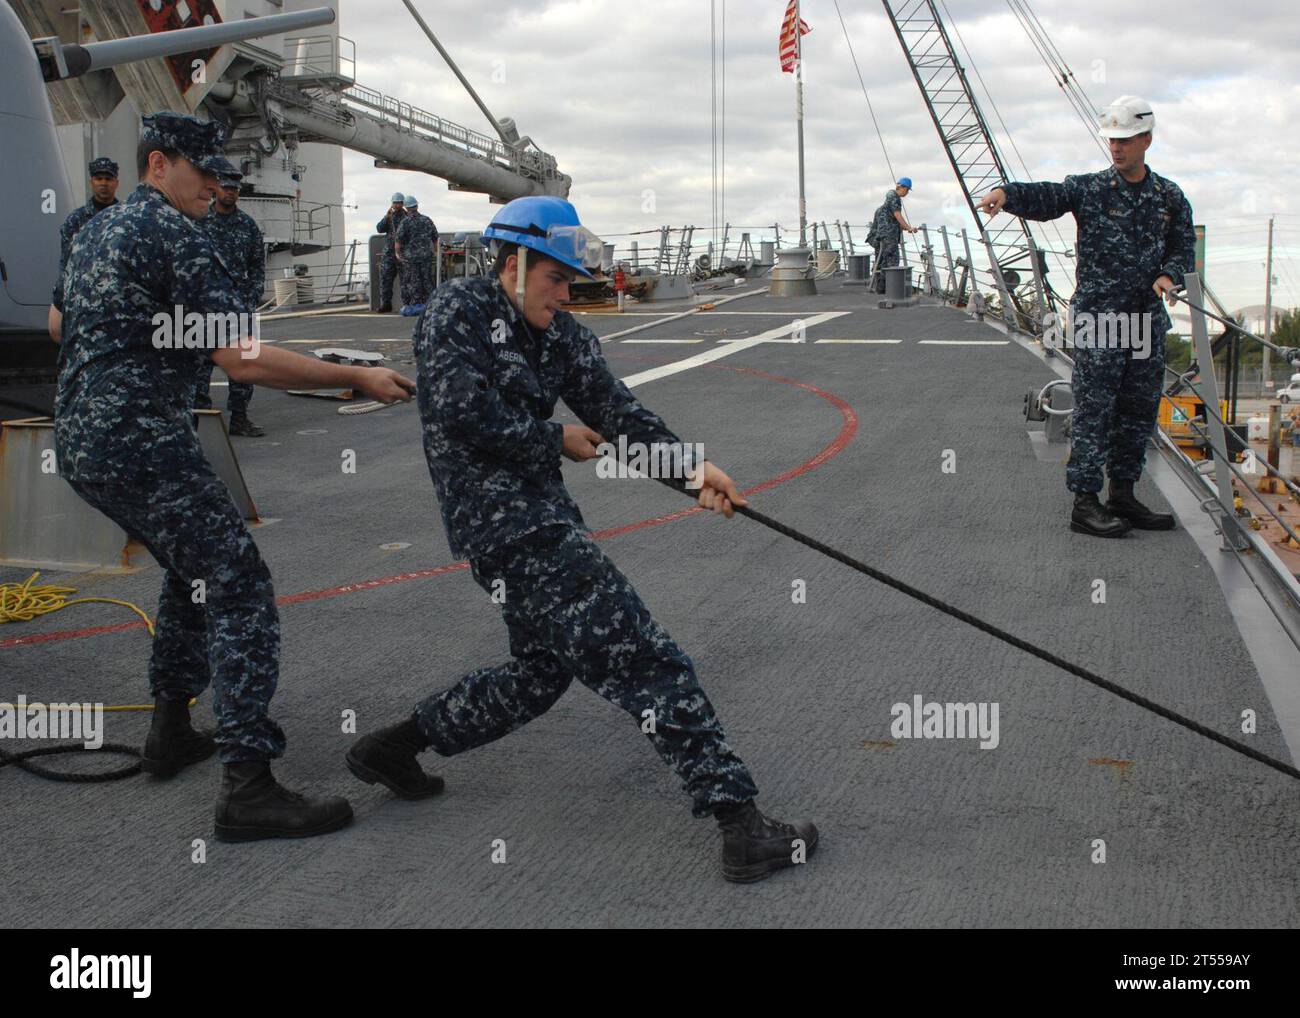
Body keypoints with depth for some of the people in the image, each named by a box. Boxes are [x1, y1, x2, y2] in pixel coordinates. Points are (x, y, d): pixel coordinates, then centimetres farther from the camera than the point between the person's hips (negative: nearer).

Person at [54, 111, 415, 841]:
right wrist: (356, 378, -16)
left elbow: (64, 324, 34)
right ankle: (249, 789, -18)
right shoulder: (176, 234, -10)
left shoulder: (95, 232, 19)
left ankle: (172, 732, 31)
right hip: (144, 445, -10)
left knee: (193, 571, 26)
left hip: (80, 444, 10)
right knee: (238, 589, -11)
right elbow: (240, 360, -18)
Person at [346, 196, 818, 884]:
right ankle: (737, 821, -15)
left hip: (540, 512, 9)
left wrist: (691, 465, -8)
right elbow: (463, 411, -17)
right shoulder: (459, 310, -5)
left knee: (543, 671, 19)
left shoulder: (560, 335, 15)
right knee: (639, 656, -14)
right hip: (497, 513, -9)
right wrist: (557, 440, -6)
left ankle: (395, 746, 33)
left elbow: (613, 408, 5)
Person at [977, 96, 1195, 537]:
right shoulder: (1089, 188, -1)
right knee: (1094, 408, -7)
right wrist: (1006, 192, -36)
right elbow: (1044, 198, -15)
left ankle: (1123, 496, 22)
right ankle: (1085, 502, -4)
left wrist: (1169, 274, -9)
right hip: (1097, 314, -5)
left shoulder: (1170, 197, 10)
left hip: (1148, 315, 5)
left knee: (1140, 408, 10)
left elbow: (1184, 247, 13)